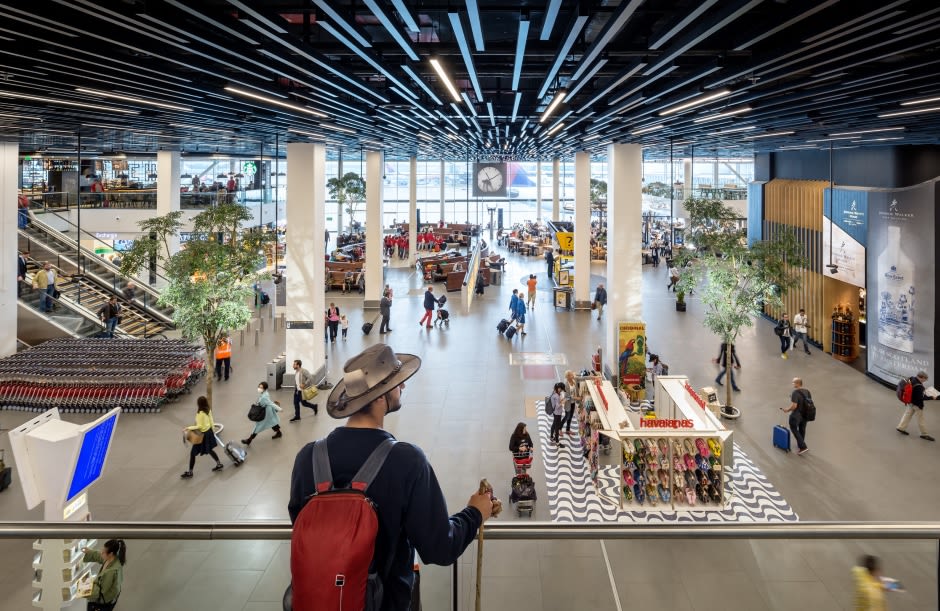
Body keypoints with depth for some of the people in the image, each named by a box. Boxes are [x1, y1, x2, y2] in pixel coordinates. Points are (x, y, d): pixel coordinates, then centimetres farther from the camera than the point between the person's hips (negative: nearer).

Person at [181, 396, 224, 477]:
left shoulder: (200, 413, -28)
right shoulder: (208, 410, -4)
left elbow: (199, 426, -24)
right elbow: (211, 421, 7)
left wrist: (188, 428, -20)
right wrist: (213, 430, 18)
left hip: (202, 434, -8)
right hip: (209, 431, 8)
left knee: (193, 453, 5)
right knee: (209, 450, 27)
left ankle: (189, 472, 14)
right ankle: (219, 464, 36)